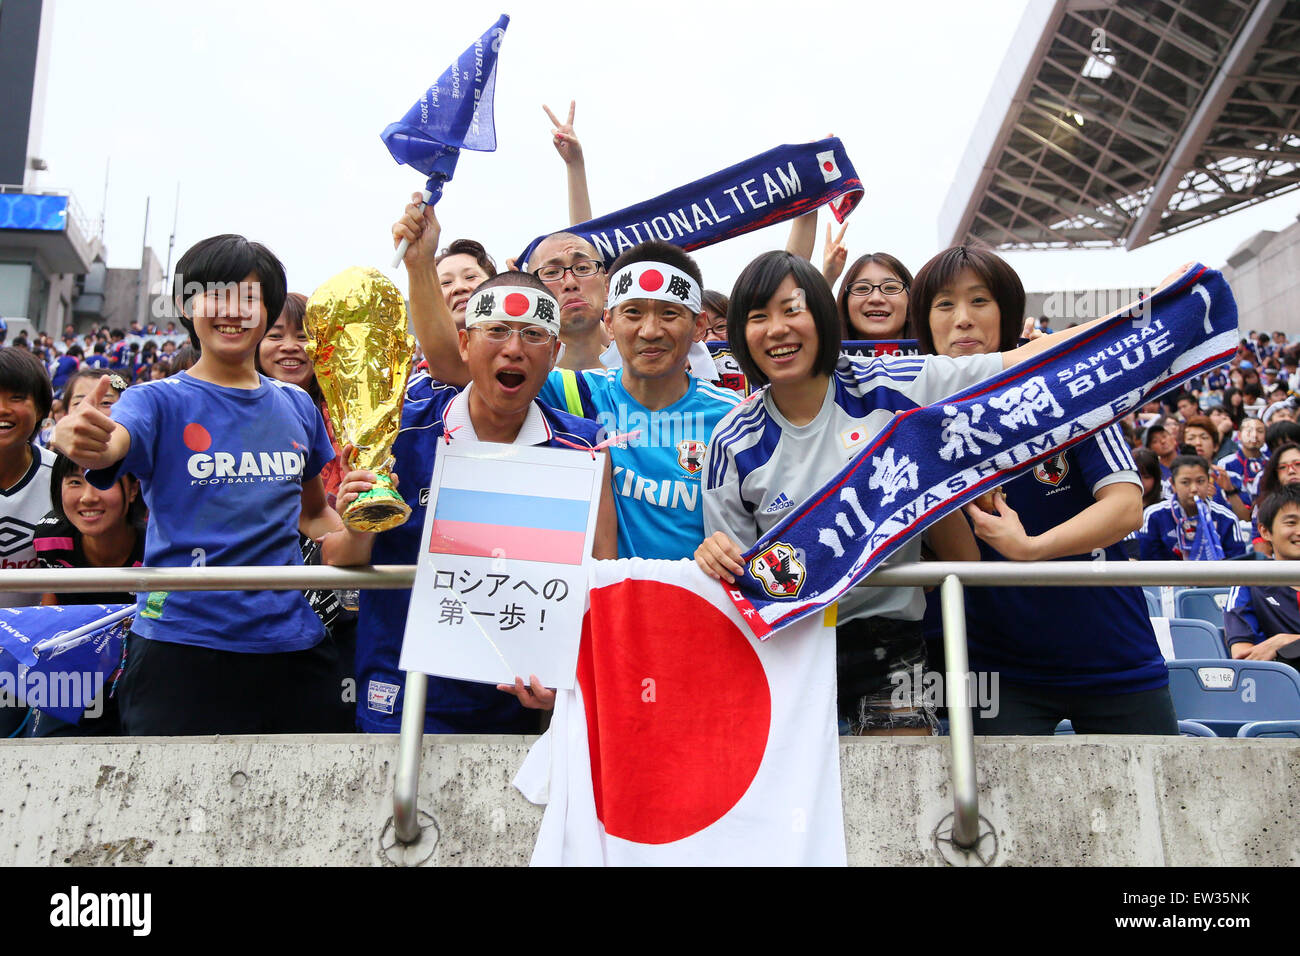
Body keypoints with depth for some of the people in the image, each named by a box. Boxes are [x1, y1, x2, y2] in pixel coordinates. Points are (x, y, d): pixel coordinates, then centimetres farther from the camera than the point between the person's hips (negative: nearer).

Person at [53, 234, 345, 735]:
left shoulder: (297, 406, 10)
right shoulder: (160, 401, -1)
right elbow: (109, 446, -23)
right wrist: (76, 439, -45)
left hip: (290, 644, 4)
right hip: (181, 645, -3)